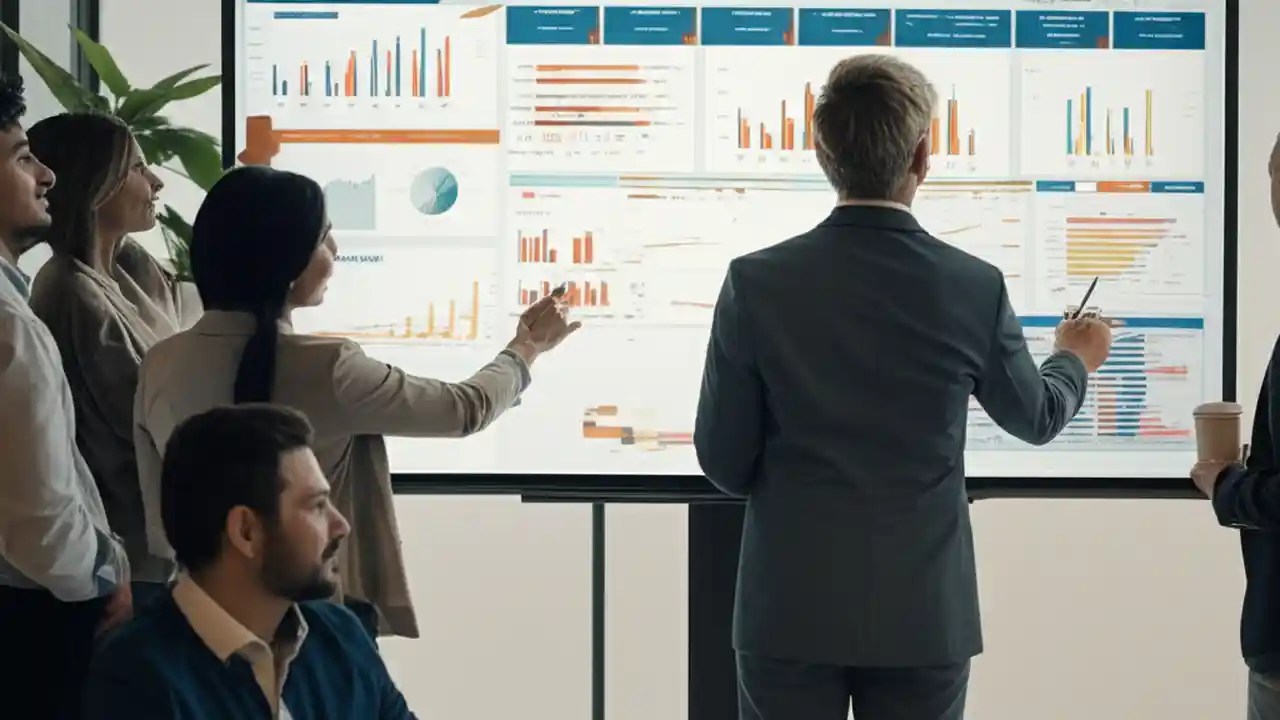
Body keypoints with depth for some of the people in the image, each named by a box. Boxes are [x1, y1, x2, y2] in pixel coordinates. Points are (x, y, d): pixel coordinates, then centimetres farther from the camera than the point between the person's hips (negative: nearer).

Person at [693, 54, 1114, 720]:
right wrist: (1076, 361, 35)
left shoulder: (757, 283, -10)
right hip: (923, 613, 1)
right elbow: (1034, 417, 12)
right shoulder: (975, 288, -7)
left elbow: (723, 463, -4)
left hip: (793, 608, 0)